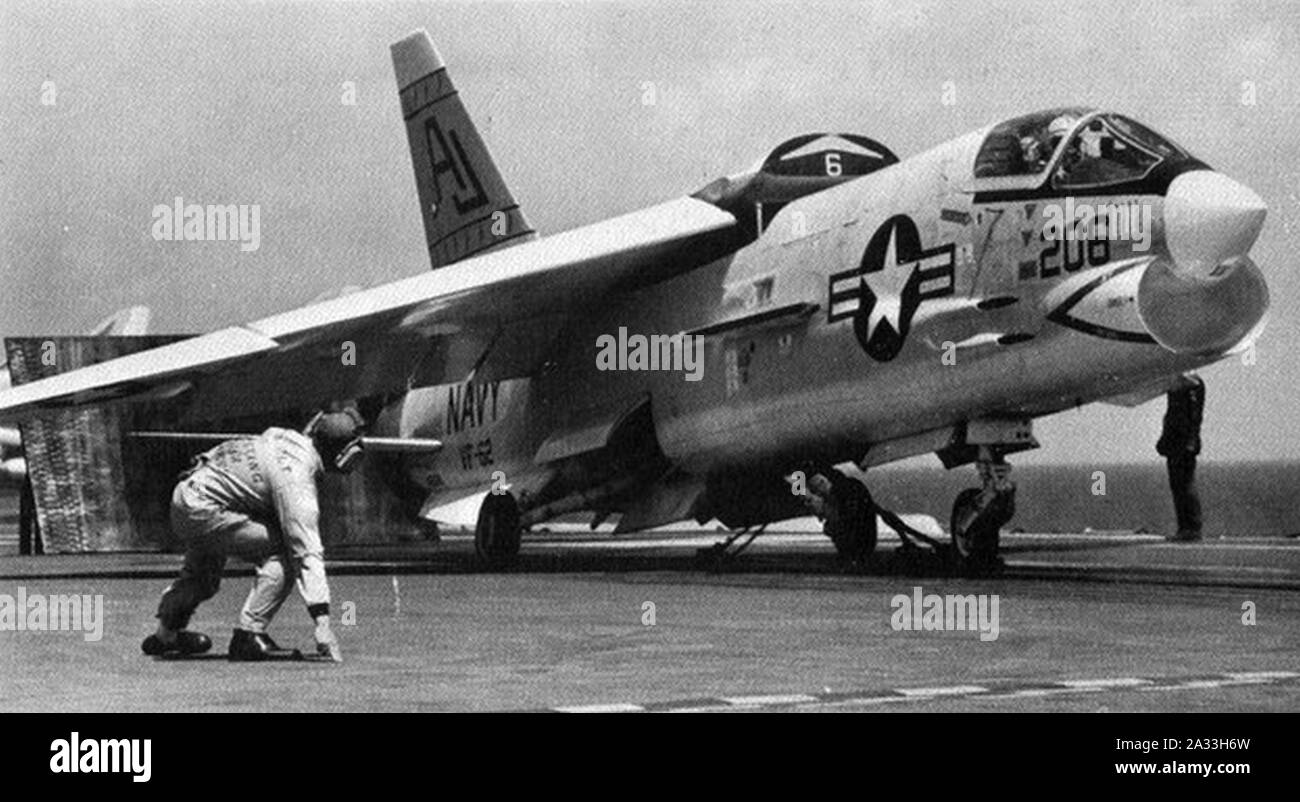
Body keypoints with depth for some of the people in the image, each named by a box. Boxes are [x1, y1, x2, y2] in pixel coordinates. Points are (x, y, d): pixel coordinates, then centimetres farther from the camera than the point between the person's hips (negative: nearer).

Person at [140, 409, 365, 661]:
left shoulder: (289, 438, 1)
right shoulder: (295, 476, -25)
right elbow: (306, 551, -30)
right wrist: (322, 621, -33)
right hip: (203, 510, -10)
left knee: (202, 578, 33)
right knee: (284, 552, -17)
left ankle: (165, 636, 53)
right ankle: (249, 635, -15)